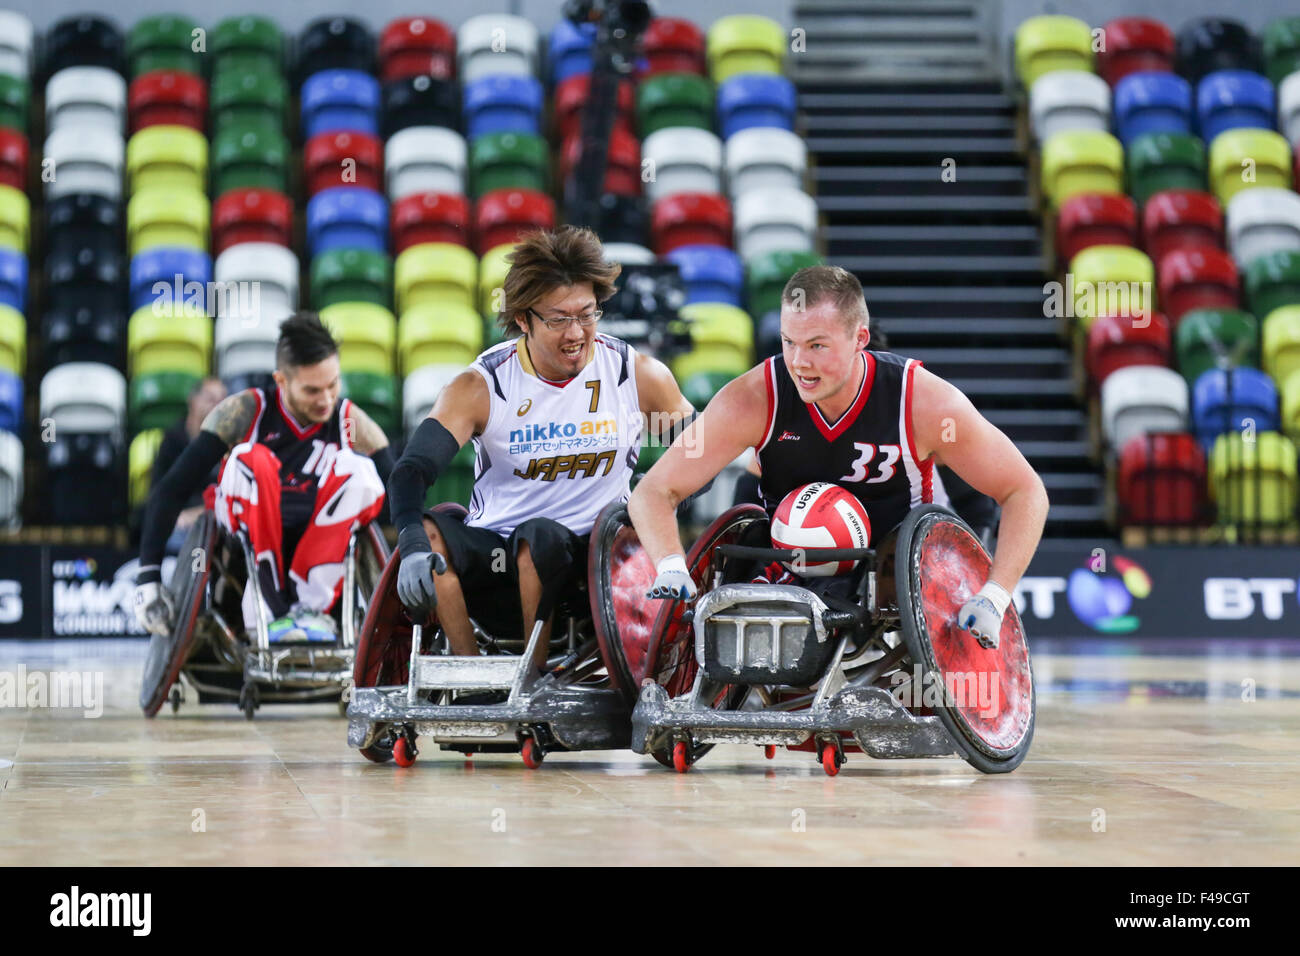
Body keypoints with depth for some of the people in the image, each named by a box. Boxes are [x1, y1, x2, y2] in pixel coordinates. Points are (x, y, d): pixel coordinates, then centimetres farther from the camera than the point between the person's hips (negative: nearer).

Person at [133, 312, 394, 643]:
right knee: (251, 459, -29)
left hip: (316, 554, 1)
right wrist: (148, 575, -14)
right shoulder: (245, 412, -5)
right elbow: (171, 490, -6)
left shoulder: (353, 423, 0)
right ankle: (268, 612, -31)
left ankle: (311, 606, -27)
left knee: (358, 470, -23)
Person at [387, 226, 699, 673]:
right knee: (427, 533, -29)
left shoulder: (640, 376, -1)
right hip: (495, 553, 1)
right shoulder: (481, 387, -6)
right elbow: (410, 472, -16)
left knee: (540, 535, -35)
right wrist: (414, 548, -38)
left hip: (587, 555, -1)